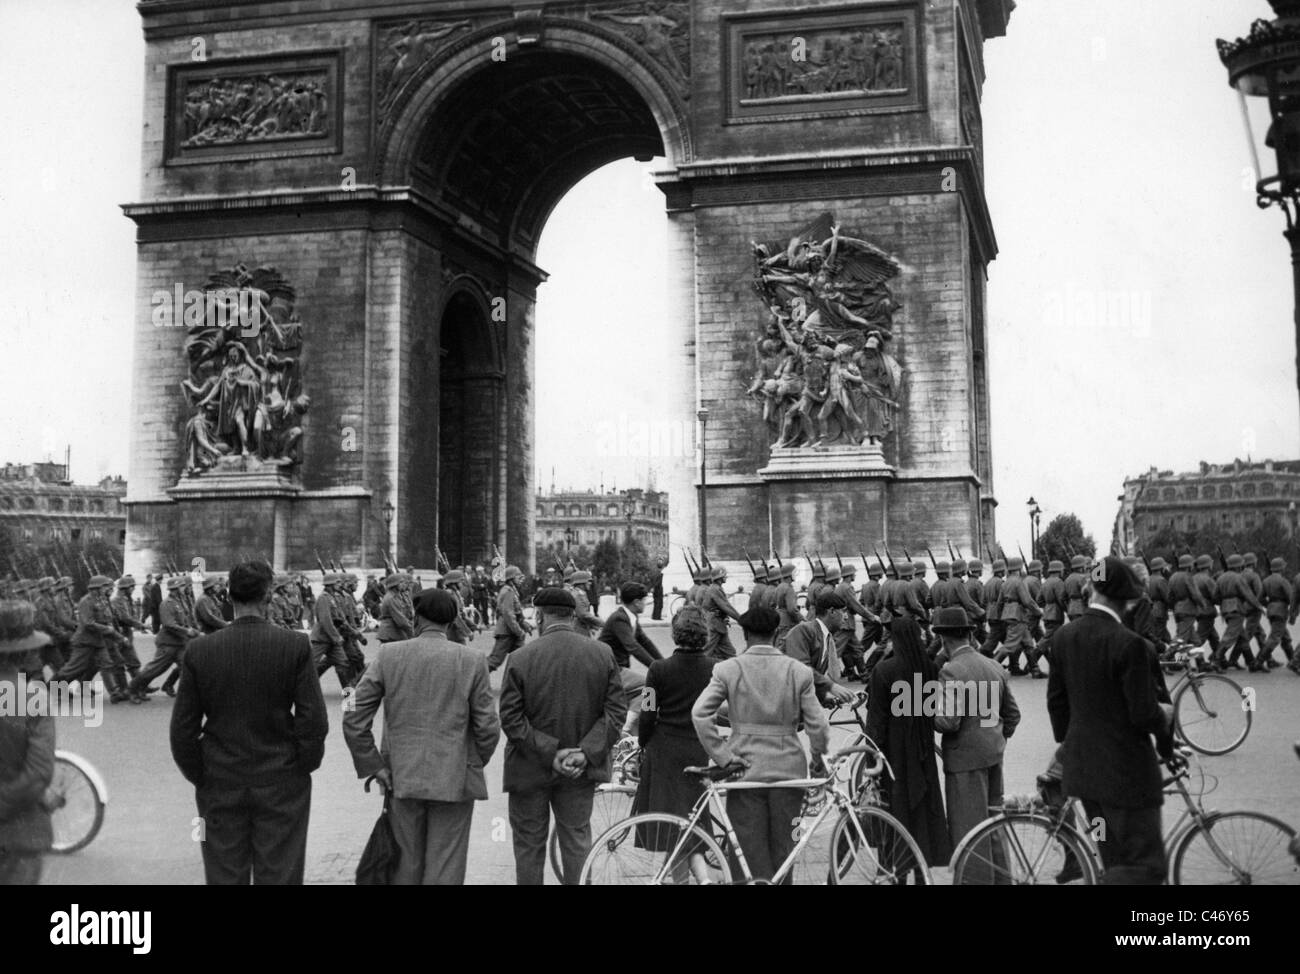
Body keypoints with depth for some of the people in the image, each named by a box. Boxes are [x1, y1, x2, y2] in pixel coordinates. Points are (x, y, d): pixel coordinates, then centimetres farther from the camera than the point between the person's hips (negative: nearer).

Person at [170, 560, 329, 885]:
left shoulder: (199, 651, -5)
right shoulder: (295, 646, -10)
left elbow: (182, 729, -2)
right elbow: (314, 721, -10)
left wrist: (199, 776, 10)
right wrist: (302, 767, 5)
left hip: (220, 787, 2)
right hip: (281, 785, -1)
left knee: (225, 877, 10)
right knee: (279, 876, 6)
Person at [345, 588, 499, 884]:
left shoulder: (388, 654, -2)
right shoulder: (473, 660, -6)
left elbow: (353, 719, -4)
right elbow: (488, 728, -5)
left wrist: (373, 766, 3)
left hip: (401, 779, 2)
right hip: (454, 780, -2)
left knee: (406, 866, 15)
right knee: (444, 871, 6)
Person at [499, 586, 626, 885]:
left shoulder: (520, 658, -13)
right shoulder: (603, 654, -5)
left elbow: (511, 719, -16)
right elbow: (616, 711, -7)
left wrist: (551, 753, -14)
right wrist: (585, 752, -12)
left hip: (530, 770, -2)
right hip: (581, 771, 2)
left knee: (529, 845, 11)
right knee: (577, 839, 15)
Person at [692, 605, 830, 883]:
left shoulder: (727, 669, -4)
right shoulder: (799, 671, -3)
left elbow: (700, 714, -13)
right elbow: (817, 723, -3)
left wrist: (722, 755, -8)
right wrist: (819, 759, 13)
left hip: (746, 767, -1)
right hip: (788, 769, 1)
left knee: (754, 853, 7)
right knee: (783, 852, 14)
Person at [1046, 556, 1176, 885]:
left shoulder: (1064, 636, 2)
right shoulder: (1129, 644, -20)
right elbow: (1143, 715, -19)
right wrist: (1165, 716, 3)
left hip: (1081, 767, 8)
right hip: (1126, 770, -8)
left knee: (1116, 864, 18)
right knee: (1144, 866, 1)